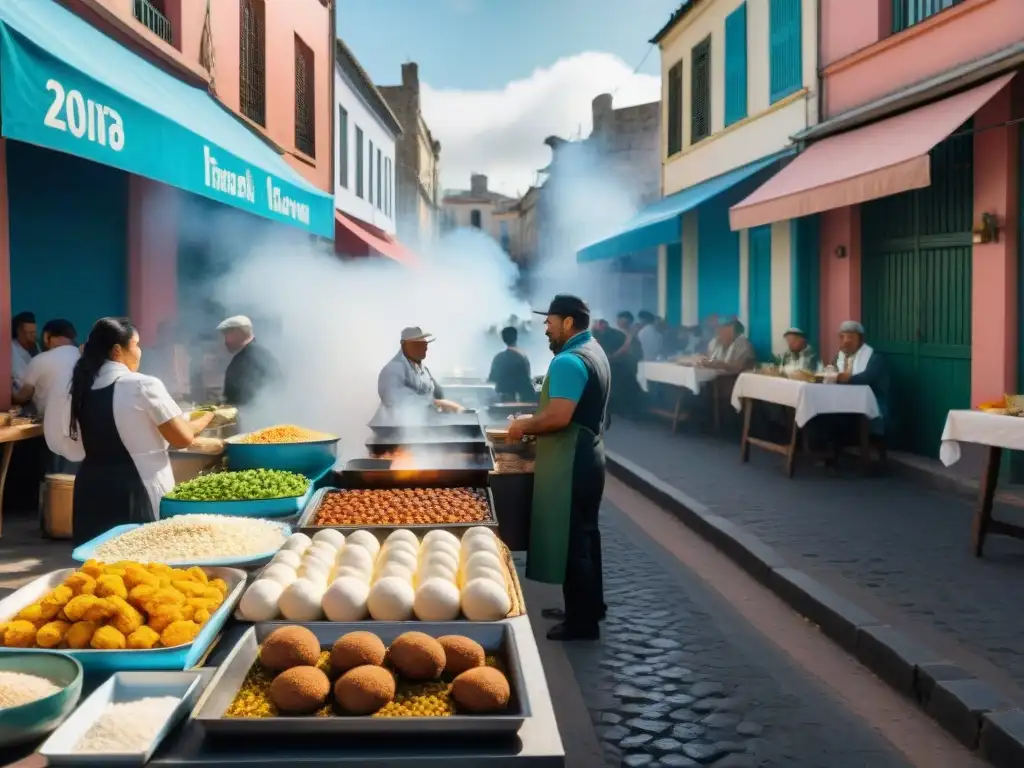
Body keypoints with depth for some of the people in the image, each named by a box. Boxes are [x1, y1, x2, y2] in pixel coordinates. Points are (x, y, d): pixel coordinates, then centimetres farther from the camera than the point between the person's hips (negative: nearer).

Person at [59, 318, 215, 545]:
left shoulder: (81, 389, 5)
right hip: (135, 490, -6)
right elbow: (183, 438, -10)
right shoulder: (143, 386, -12)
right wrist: (207, 417, 7)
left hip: (91, 487, 6)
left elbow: (72, 449, 11)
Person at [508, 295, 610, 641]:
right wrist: (533, 423, 15)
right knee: (584, 534, 19)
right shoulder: (594, 351, 13)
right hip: (587, 454, 11)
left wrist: (524, 426, -13)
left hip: (569, 462, -11)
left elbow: (558, 417, -29)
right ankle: (590, 606, 30)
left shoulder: (569, 361, -21)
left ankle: (581, 622, 5)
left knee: (571, 541, -3)